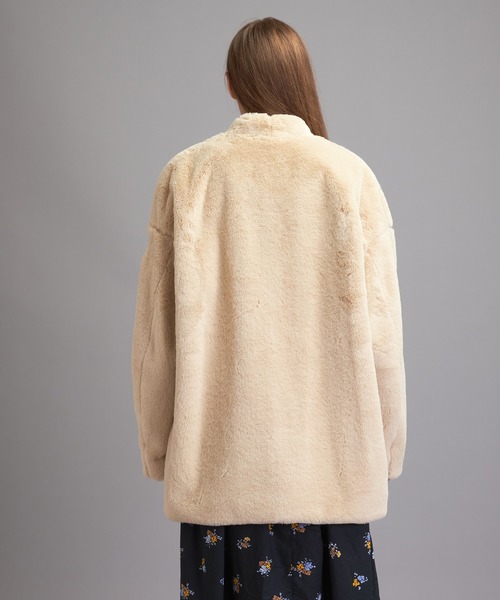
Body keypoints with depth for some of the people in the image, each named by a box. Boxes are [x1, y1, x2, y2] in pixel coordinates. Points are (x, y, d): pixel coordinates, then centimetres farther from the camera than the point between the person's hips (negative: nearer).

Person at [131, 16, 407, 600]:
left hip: (219, 458, 1)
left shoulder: (186, 175, -4)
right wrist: (385, 450, 8)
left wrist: (157, 447, 10)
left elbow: (156, 331, -2)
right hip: (332, 461, 0)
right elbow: (380, 330, -4)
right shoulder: (349, 175, -5)